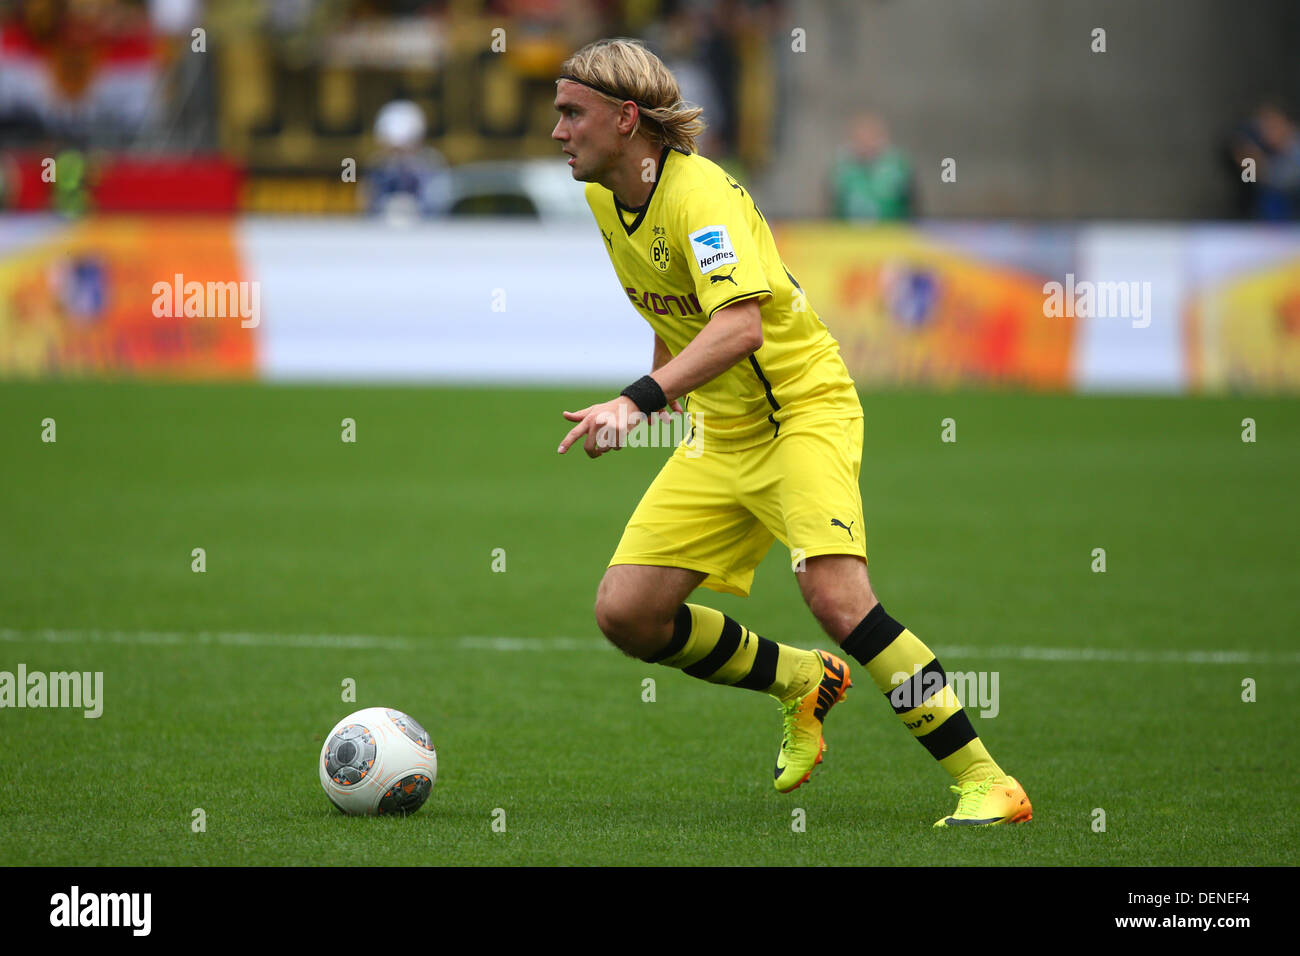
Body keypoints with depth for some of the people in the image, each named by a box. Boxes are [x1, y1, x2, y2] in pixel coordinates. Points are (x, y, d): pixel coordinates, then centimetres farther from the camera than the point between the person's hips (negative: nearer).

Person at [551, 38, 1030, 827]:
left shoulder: (698, 192, -22)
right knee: (625, 614, -3)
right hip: (720, 434, 8)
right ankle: (800, 684, 21)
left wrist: (640, 400, -47)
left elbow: (741, 324, -37)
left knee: (837, 596, -28)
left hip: (805, 408, -8)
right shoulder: (604, 197, 4)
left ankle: (985, 784, -21)